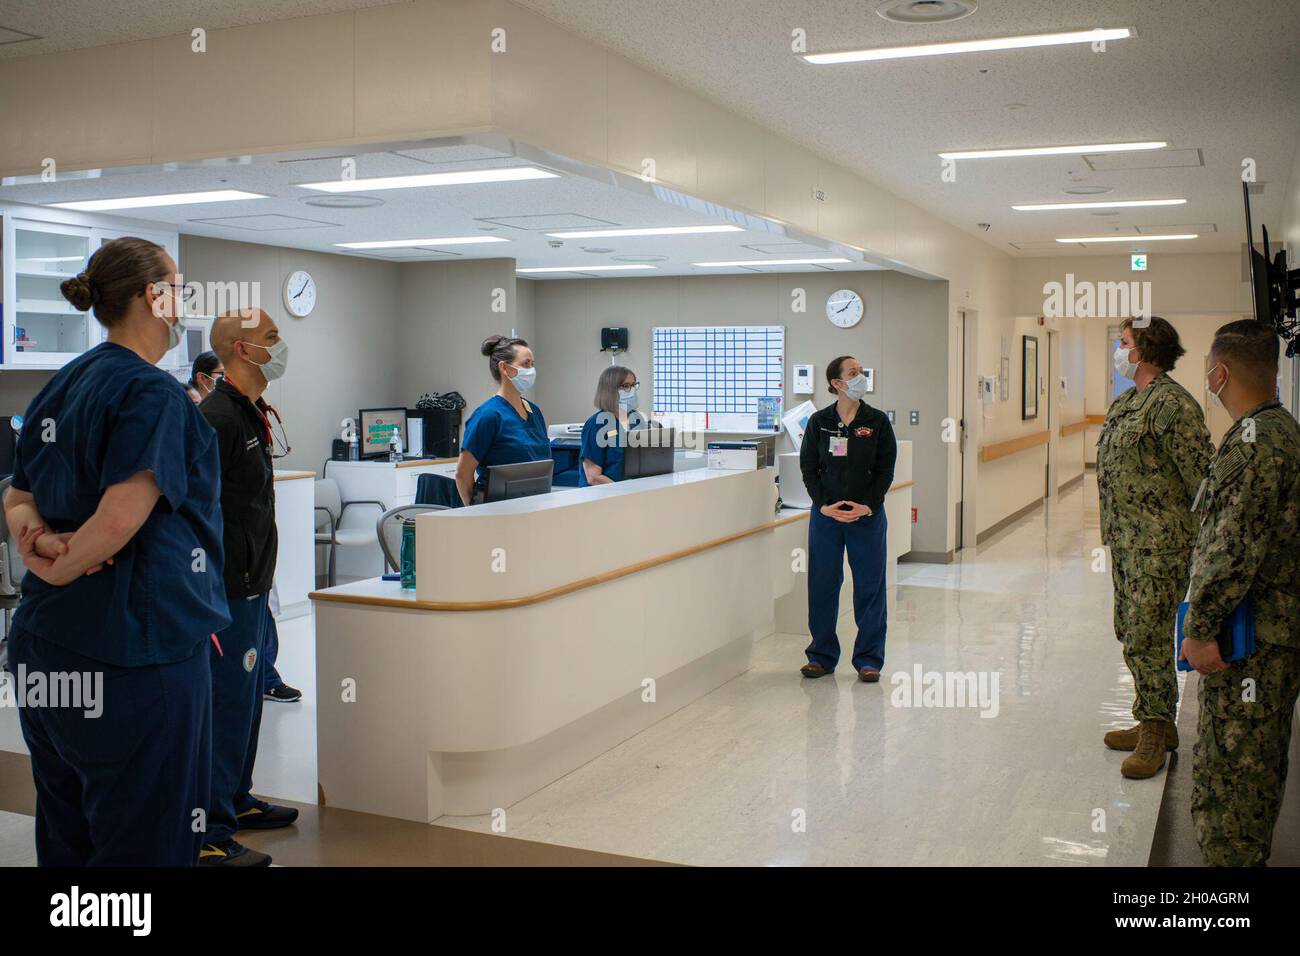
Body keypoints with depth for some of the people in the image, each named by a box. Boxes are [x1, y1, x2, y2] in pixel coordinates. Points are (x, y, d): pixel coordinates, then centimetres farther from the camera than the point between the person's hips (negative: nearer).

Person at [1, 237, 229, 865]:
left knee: (67, 832, 19)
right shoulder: (154, 394, -15)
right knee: (146, 840, 2)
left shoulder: (61, 386, 12)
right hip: (136, 648, -9)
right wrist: (59, 572, -10)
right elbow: (123, 513, -25)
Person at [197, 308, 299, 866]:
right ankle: (210, 837, 3)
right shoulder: (218, 417, -18)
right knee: (226, 706, -5)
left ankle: (236, 800, 33)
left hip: (251, 586, 10)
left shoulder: (251, 413, 14)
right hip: (226, 592, -10)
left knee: (247, 697, 19)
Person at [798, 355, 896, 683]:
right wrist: (824, 505, -9)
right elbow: (808, 467, 3)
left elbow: (886, 468, 0)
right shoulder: (819, 422, 2)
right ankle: (822, 655, 18)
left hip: (868, 516, 0)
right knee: (822, 585, 5)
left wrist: (868, 506, -11)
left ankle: (868, 659, 13)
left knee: (869, 586, 3)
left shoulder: (877, 421, 1)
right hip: (826, 514, 1)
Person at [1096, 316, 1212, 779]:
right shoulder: (1126, 402, 14)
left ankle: (1155, 732, 6)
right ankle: (1155, 722, 27)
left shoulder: (1172, 404, -15)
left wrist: (1205, 540, -13)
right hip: (1125, 539, 10)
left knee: (1147, 637, -6)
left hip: (1159, 544, -10)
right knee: (1131, 633, 15)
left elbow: (1201, 476, -16)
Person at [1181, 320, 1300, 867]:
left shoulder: (1255, 439, -19)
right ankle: (1247, 852, 35)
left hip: (1248, 640, -10)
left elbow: (1236, 544, -25)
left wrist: (1202, 628, -21)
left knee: (1231, 765, -1)